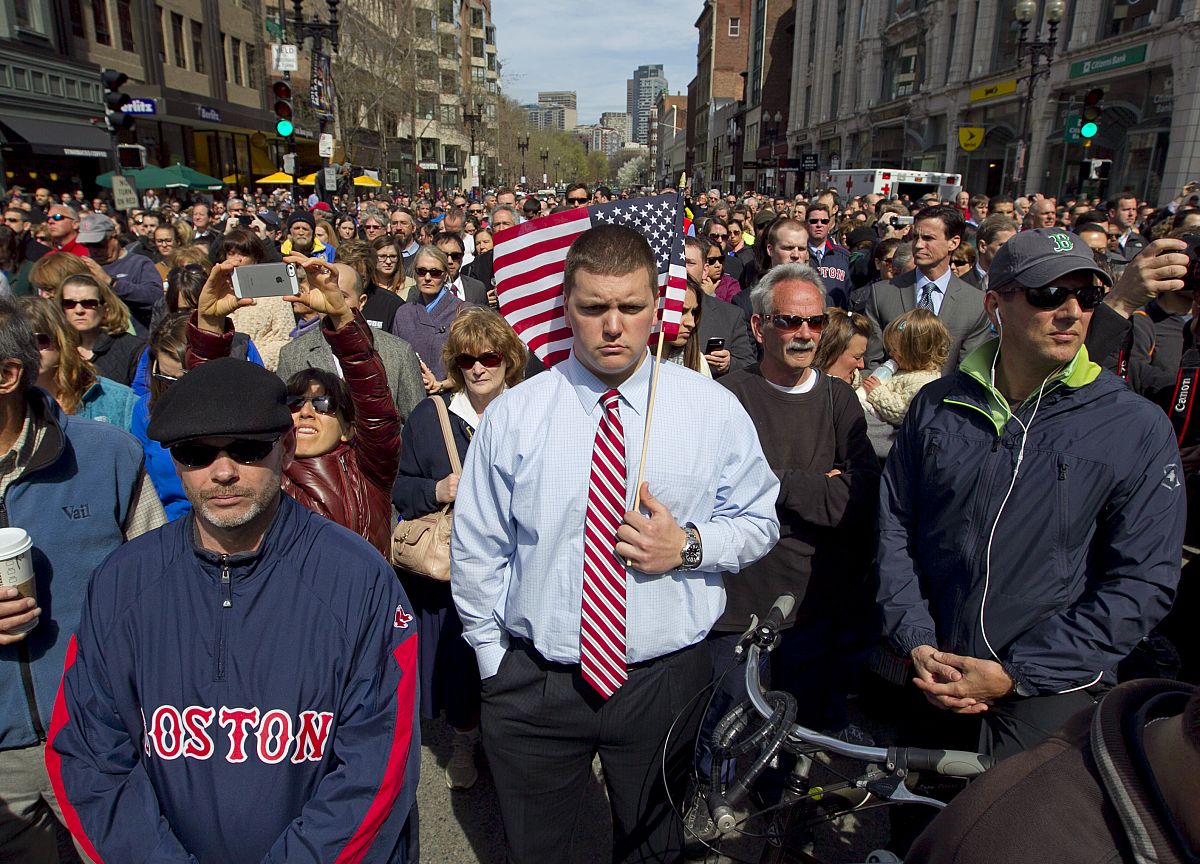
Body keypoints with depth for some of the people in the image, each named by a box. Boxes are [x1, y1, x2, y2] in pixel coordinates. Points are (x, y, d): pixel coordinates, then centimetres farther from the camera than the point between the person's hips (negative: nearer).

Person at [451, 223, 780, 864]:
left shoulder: (714, 409, -7)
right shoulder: (513, 415, -7)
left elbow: (759, 521, 3)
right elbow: (476, 549, 0)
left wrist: (690, 546, -17)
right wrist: (494, 662, 1)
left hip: (664, 683, 0)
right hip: (531, 684, 1)